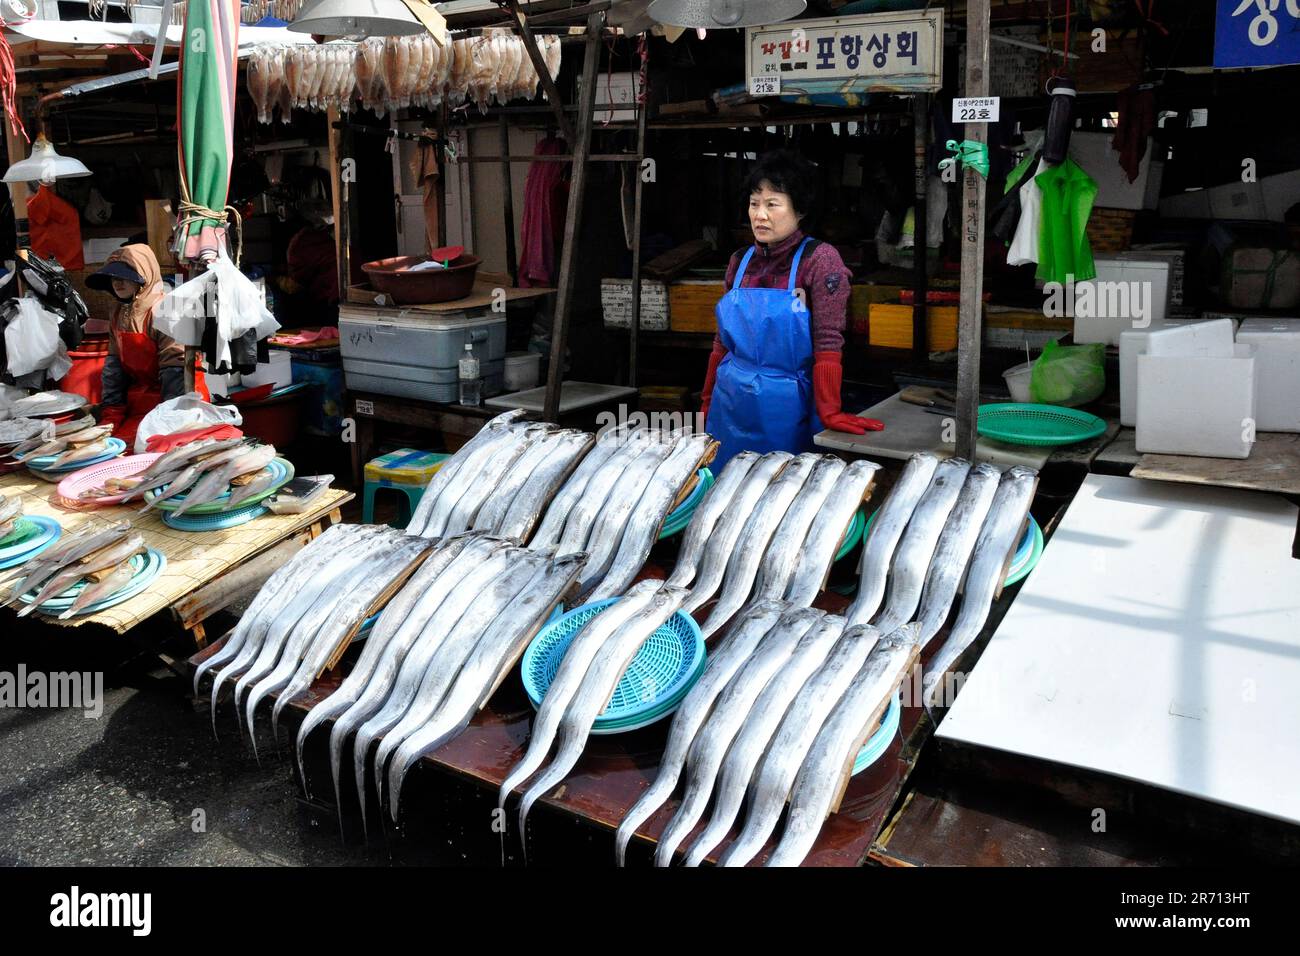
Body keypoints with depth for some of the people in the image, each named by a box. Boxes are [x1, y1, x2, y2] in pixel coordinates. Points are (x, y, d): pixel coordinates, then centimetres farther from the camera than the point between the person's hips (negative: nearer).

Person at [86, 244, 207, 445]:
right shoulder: (119, 315, 11)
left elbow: (175, 371, -17)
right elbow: (114, 367, 12)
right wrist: (109, 419, 5)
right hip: (138, 404, 7)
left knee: (126, 447, -20)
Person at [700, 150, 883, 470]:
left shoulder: (819, 260, -11)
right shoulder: (741, 262, 5)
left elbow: (828, 342, -17)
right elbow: (723, 340, 12)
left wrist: (829, 411, -22)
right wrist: (707, 403, 14)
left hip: (786, 409, -5)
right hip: (730, 404, 5)